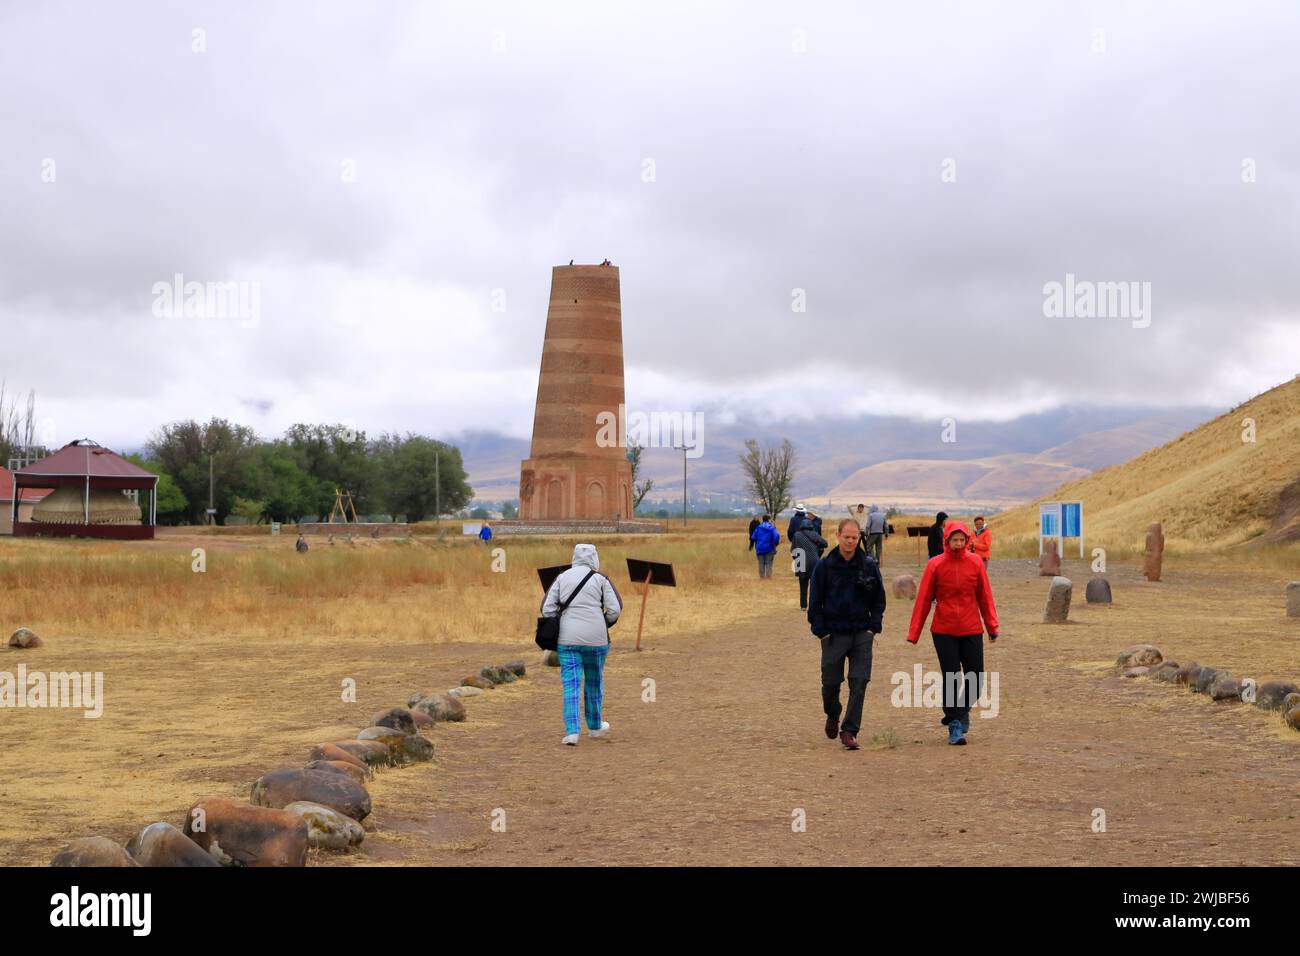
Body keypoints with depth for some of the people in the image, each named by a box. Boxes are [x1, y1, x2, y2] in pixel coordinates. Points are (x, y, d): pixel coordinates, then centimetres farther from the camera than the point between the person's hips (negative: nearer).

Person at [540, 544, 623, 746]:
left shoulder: (562, 578, 6)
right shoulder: (601, 579, 0)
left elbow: (547, 609, 1)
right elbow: (615, 609, -6)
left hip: (568, 639, 1)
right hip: (595, 638, -1)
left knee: (571, 685, 0)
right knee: (594, 682, 17)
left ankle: (572, 732, -12)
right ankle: (594, 726, 32)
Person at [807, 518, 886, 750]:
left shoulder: (868, 565, 2)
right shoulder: (824, 566, -2)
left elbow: (879, 598, 10)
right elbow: (815, 601, 2)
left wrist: (874, 627, 0)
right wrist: (821, 631, -5)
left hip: (862, 633, 1)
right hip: (833, 634, -1)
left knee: (859, 683, -7)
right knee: (831, 681, 6)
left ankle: (849, 731, -1)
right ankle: (832, 716, 36)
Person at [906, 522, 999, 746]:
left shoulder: (975, 563, 1)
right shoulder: (935, 565, -4)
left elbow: (985, 596, 6)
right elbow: (923, 599, -2)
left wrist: (992, 626, 2)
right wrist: (914, 633, -4)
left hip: (972, 630, 2)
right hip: (943, 631, -2)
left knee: (976, 679, 3)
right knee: (951, 680, -4)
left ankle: (962, 710, 30)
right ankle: (955, 725, 6)